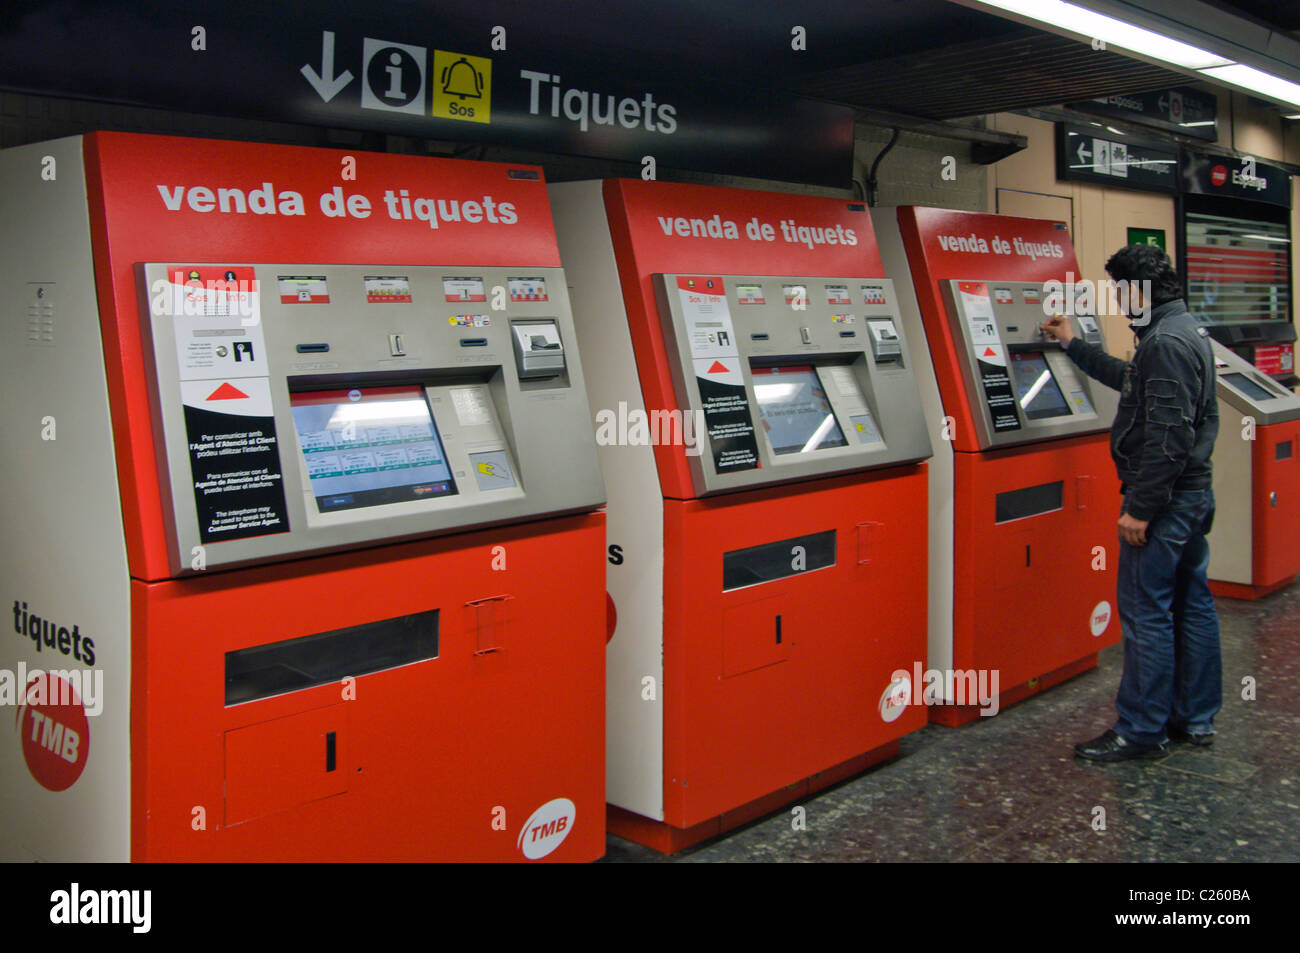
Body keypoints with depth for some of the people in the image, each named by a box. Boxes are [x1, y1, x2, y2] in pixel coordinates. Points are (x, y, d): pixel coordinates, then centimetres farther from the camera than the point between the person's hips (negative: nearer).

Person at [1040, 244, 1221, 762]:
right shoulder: (1185, 332, 15)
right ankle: (1195, 719, 25)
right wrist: (1073, 345, 38)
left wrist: (1140, 507, -22)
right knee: (1191, 604, 15)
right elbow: (1131, 381, 32)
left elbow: (1168, 437, -25)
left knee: (1145, 611, -4)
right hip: (1194, 492, 11)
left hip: (1165, 498, -11)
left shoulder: (1166, 342, -19)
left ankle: (1141, 731, 4)